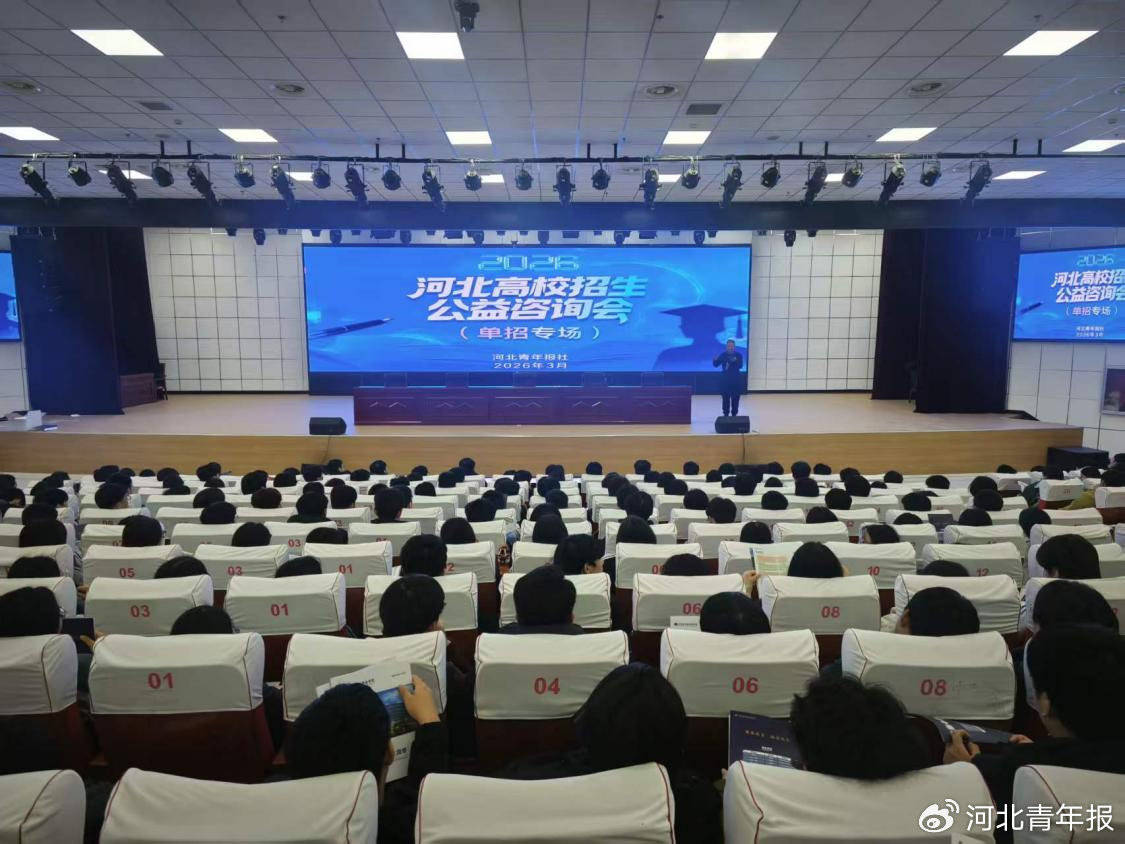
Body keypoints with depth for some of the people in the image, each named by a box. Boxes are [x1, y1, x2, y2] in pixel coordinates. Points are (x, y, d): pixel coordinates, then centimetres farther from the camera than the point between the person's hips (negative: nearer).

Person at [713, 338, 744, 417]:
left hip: (736, 379, 0)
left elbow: (740, 366, -13)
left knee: (735, 398, 2)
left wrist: (735, 362, -31)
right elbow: (716, 364, -5)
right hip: (725, 379, 0)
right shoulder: (723, 354, 0)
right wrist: (715, 359, -26)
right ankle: (726, 414, 8)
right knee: (725, 398, 0)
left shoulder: (738, 355, -1)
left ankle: (734, 414, 11)